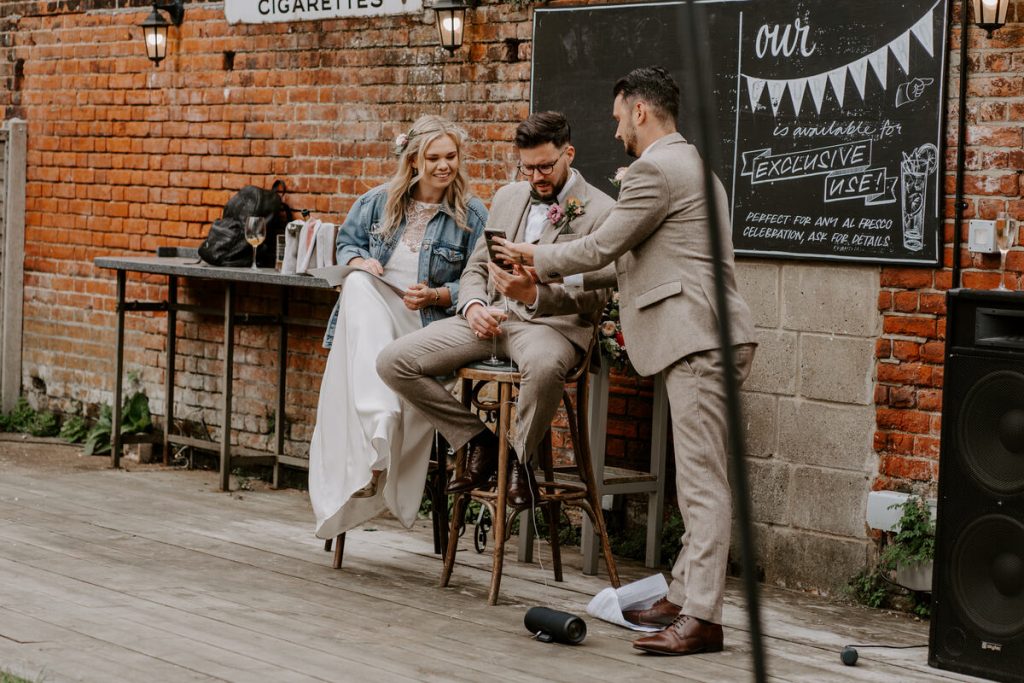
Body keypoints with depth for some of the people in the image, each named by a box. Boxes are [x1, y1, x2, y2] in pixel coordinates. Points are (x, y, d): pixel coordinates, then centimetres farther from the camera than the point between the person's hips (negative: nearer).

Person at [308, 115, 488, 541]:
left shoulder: (472, 215, 4)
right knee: (359, 285, -34)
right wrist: (359, 261, 2)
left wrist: (436, 296, -14)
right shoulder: (380, 202, 12)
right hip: (370, 313, 2)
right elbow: (347, 240, 25)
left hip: (429, 323, -2)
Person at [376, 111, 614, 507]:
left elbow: (593, 301, -9)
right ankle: (480, 442, 2)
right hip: (489, 317, 6)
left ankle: (518, 456, -13)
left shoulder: (600, 212, -3)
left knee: (544, 365, -43)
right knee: (393, 361, -12)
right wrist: (474, 306, -4)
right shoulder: (507, 198, 18)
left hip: (550, 323, -6)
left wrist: (533, 294, -27)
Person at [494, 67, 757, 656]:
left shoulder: (655, 169, -9)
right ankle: (683, 597, 16)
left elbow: (602, 247, -7)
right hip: (704, 337, 11)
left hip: (700, 338, -11)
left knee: (703, 481, -12)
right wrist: (556, 281, 30)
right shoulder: (688, 163, 25)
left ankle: (702, 618, -14)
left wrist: (537, 257, 10)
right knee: (700, 480, 11)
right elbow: (628, 256, 30)